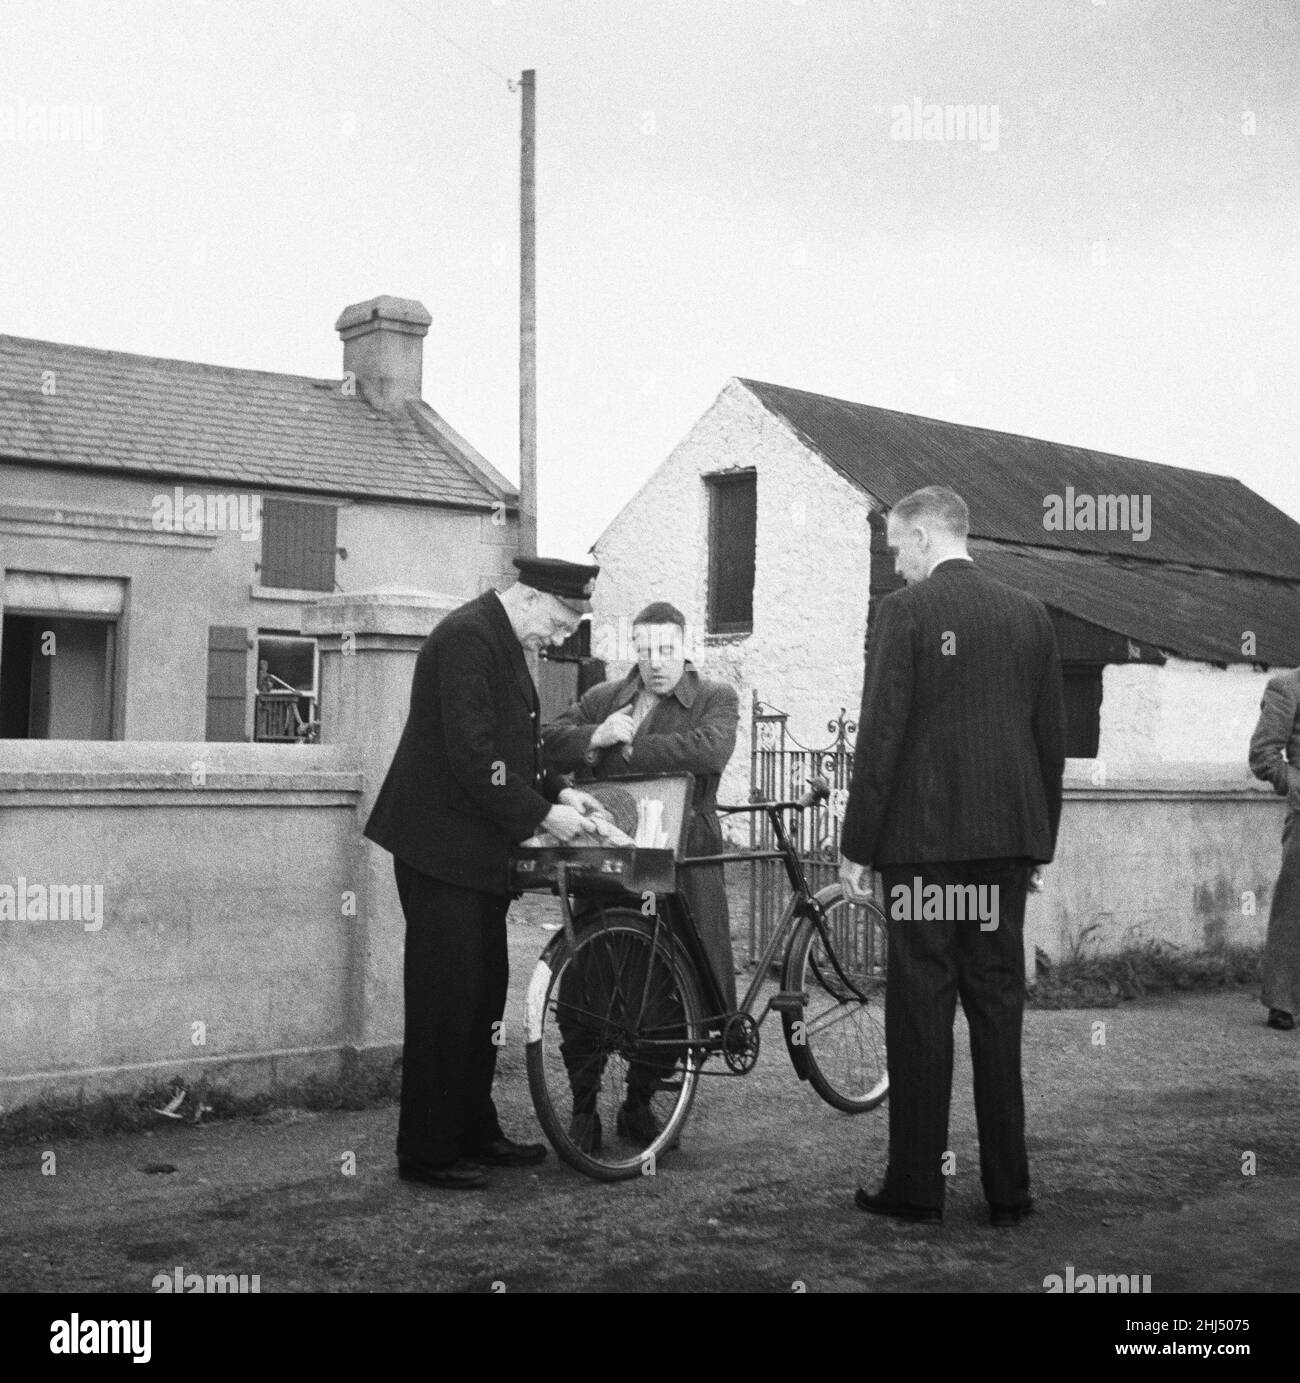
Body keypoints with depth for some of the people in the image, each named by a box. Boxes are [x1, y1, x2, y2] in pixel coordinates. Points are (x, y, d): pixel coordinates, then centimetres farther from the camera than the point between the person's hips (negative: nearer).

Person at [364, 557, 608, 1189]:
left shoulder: (501, 640, 14)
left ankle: (475, 1132, 24)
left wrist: (558, 791, 9)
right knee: (445, 997, -4)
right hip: (442, 847, -10)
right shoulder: (467, 637, -18)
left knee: (483, 995, 14)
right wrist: (543, 813, -18)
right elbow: (472, 756, -24)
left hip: (478, 851, 10)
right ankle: (426, 1152, 4)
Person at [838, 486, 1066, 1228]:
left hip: (924, 840, -5)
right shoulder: (1030, 614, 8)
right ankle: (1008, 1189, 14)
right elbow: (1053, 737, 10)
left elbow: (881, 735, -11)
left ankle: (916, 1185, 7)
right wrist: (1039, 839, 18)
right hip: (1007, 839, 5)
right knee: (999, 1006, 9)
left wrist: (857, 847, -6)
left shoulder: (906, 610, -7)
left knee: (920, 1008, 2)